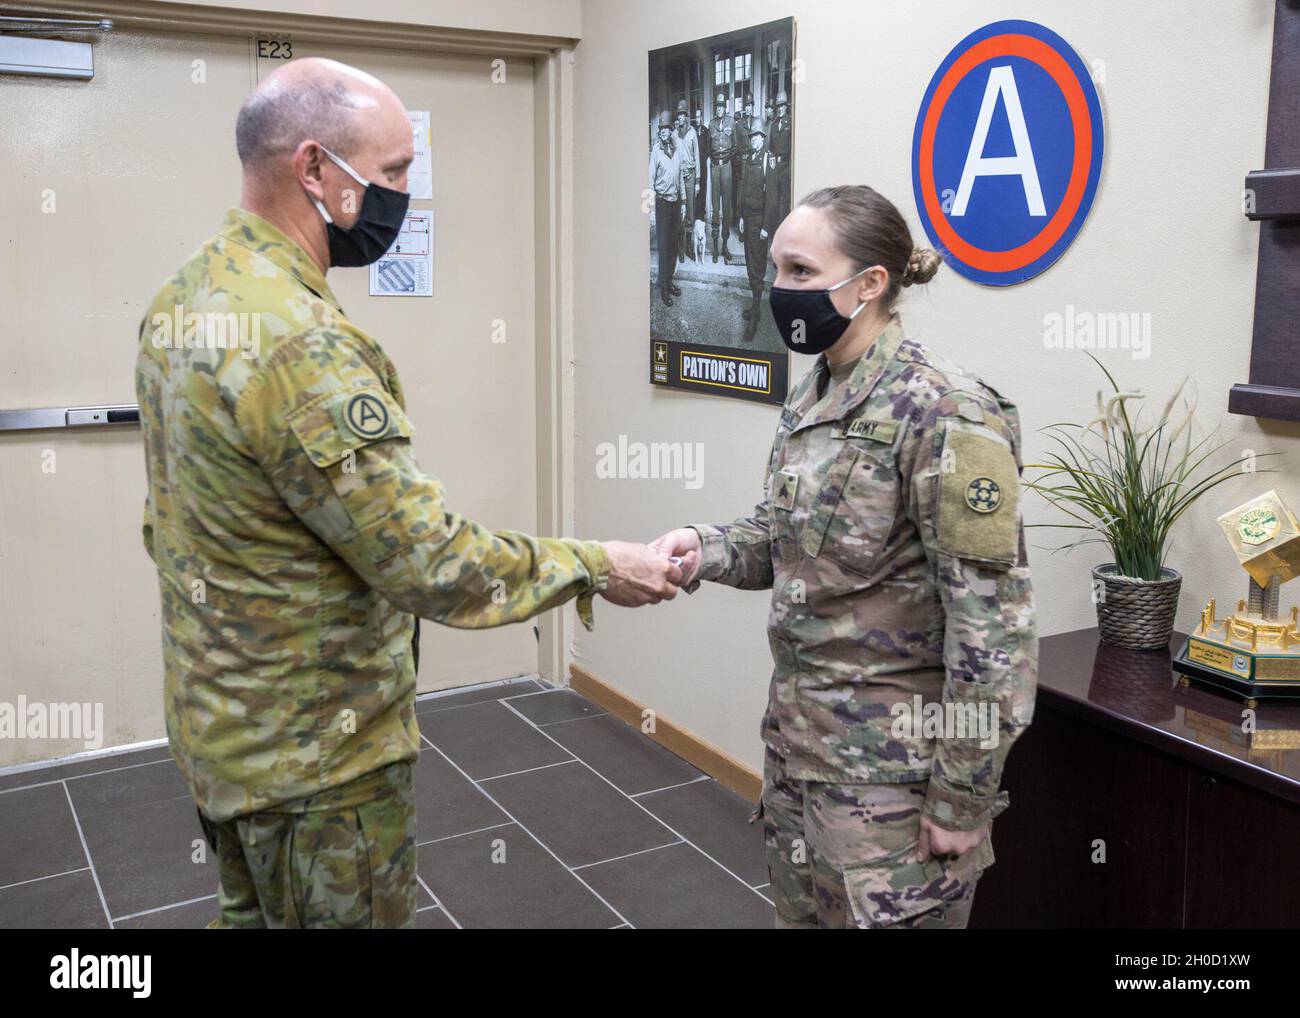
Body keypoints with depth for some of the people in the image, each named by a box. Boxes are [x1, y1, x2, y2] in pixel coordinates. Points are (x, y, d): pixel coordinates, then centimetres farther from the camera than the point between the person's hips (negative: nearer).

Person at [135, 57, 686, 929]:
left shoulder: (183, 299, 3)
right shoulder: (299, 344, -29)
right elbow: (435, 566, -28)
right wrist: (598, 568, -15)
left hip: (214, 718, 9)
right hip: (313, 753, -9)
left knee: (252, 911, 24)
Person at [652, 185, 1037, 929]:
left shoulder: (942, 412, -20)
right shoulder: (811, 398, 6)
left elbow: (992, 620, -20)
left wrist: (964, 799, -17)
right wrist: (707, 549, -7)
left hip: (892, 763, -8)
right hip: (799, 734, 8)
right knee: (801, 914, 21)